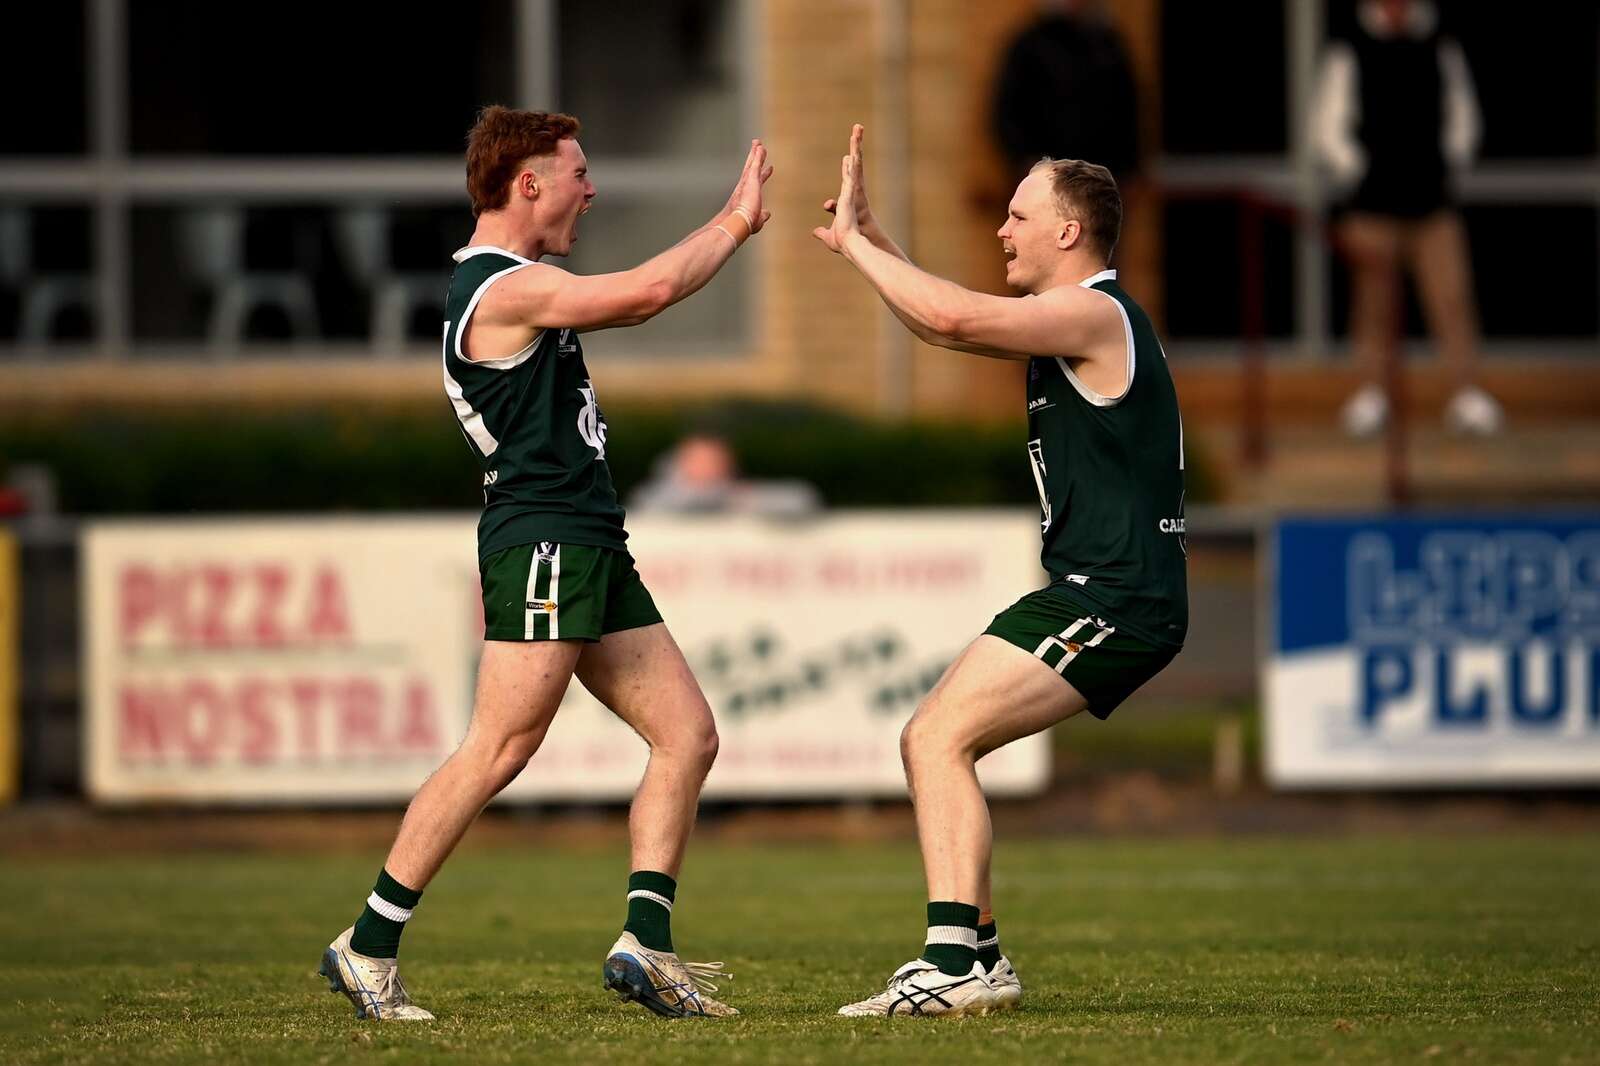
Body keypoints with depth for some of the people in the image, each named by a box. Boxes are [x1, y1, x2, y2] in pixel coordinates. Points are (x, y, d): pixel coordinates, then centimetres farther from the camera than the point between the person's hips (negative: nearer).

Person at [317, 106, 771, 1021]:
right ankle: (369, 946, -8)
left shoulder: (511, 286, 20)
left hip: (590, 551, 11)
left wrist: (730, 231, 24)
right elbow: (648, 291, -16)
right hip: (544, 541, -11)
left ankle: (646, 944, 0)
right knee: (500, 751, -13)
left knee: (687, 735, 4)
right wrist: (733, 223, -2)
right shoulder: (503, 288, -12)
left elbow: (633, 301, 33)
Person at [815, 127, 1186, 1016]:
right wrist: (873, 241, 18)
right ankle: (979, 959, 11)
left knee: (938, 738, -17)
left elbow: (955, 319, -25)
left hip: (1113, 599, -11)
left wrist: (853, 243, -13)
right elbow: (949, 325, 29)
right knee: (933, 742, 12)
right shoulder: (1074, 321, 19)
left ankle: (956, 963, -25)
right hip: (1111, 600, 11)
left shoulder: (1096, 314, -13)